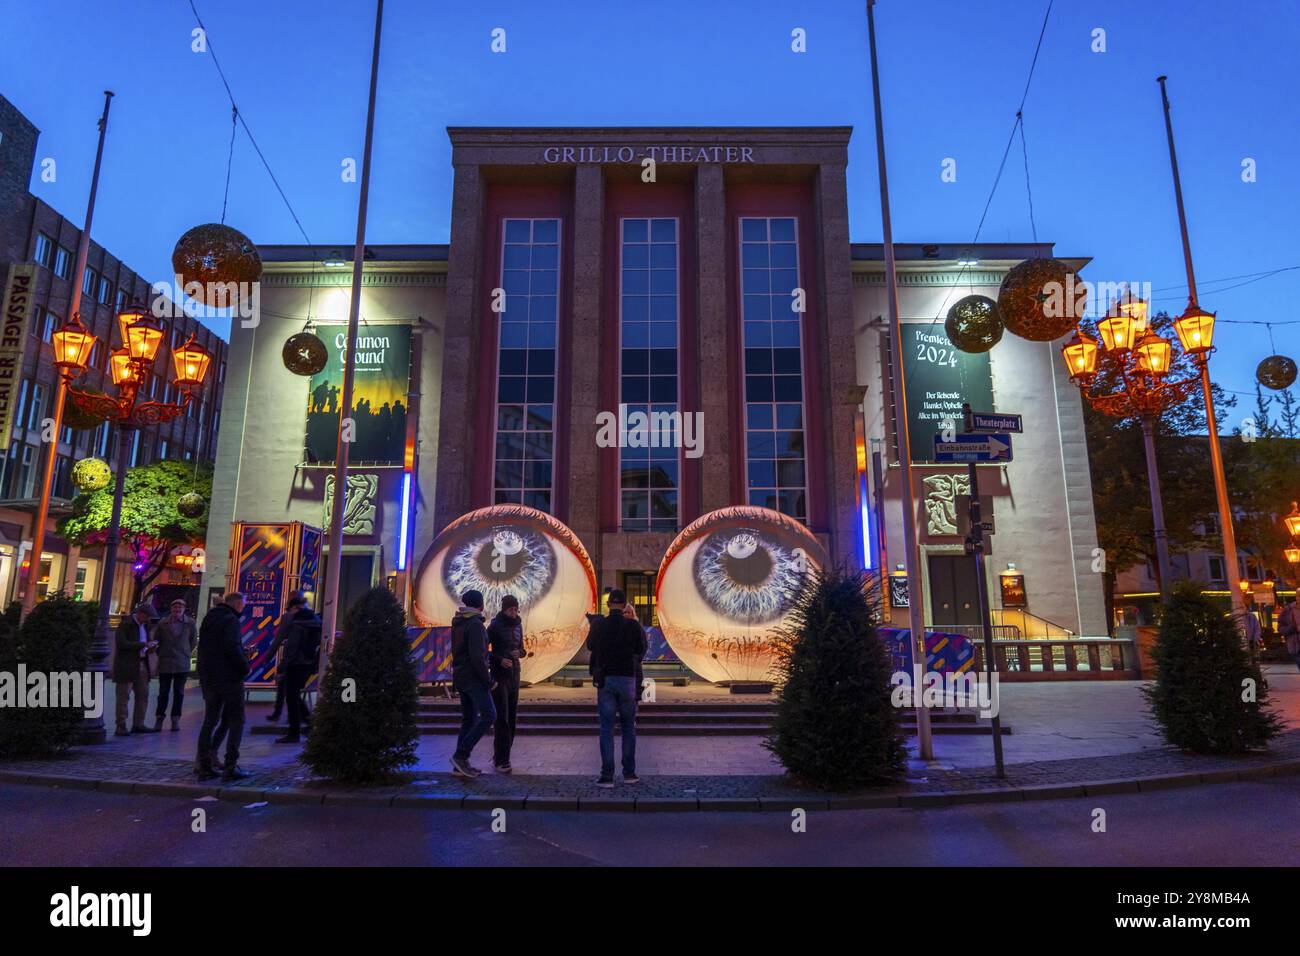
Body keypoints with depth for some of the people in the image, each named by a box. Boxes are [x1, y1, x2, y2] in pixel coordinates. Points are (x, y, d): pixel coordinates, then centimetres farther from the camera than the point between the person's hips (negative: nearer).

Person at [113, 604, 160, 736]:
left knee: (143, 695, 6)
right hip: (126, 665, -8)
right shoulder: (125, 624, -7)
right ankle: (121, 726, 1)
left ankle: (138, 724, 12)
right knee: (123, 696, -3)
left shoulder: (145, 625, 17)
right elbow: (122, 644, -18)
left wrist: (150, 647, 7)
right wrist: (144, 644, -21)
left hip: (141, 664, 8)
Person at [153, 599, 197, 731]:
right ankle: (159, 718, 15)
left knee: (179, 693, 6)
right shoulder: (163, 623, -1)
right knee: (163, 692, 4)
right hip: (165, 663, 0)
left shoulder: (190, 623, -1)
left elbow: (194, 640, 10)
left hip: (182, 664, 0)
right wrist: (161, 654, 10)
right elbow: (156, 640, 11)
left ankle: (175, 720, 14)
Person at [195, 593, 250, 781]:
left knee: (209, 721, 12)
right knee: (236, 721, -1)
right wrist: (245, 667, -11)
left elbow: (202, 649, 21)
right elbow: (232, 647, -22)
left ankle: (204, 767, 12)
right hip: (229, 678, -8)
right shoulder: (231, 620, -11)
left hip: (208, 678, 8)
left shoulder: (208, 619, 17)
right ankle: (230, 767, -5)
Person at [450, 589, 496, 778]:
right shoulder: (475, 624, -14)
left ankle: (460, 764, 11)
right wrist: (489, 681, -14)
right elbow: (477, 657, -21)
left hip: (460, 677, 10)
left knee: (468, 720, 12)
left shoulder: (457, 623, 14)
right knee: (489, 715, -11)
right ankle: (461, 755, -14)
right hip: (474, 677, -10)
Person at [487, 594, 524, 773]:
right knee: (501, 718, -8)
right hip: (499, 676, -6)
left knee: (512, 718, 7)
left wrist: (519, 653, -3)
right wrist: (499, 660, -18)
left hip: (514, 675, 6)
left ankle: (501, 757, 17)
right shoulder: (495, 626, -7)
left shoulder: (517, 625, 11)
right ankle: (500, 760, -3)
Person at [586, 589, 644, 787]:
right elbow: (641, 648, 7)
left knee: (606, 728, 4)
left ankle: (607, 776, 1)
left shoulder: (599, 625, -5)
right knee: (628, 727, 13)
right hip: (627, 679, 0)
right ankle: (629, 773, 14)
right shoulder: (633, 626, -7)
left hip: (604, 680, 0)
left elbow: (590, 646, 13)